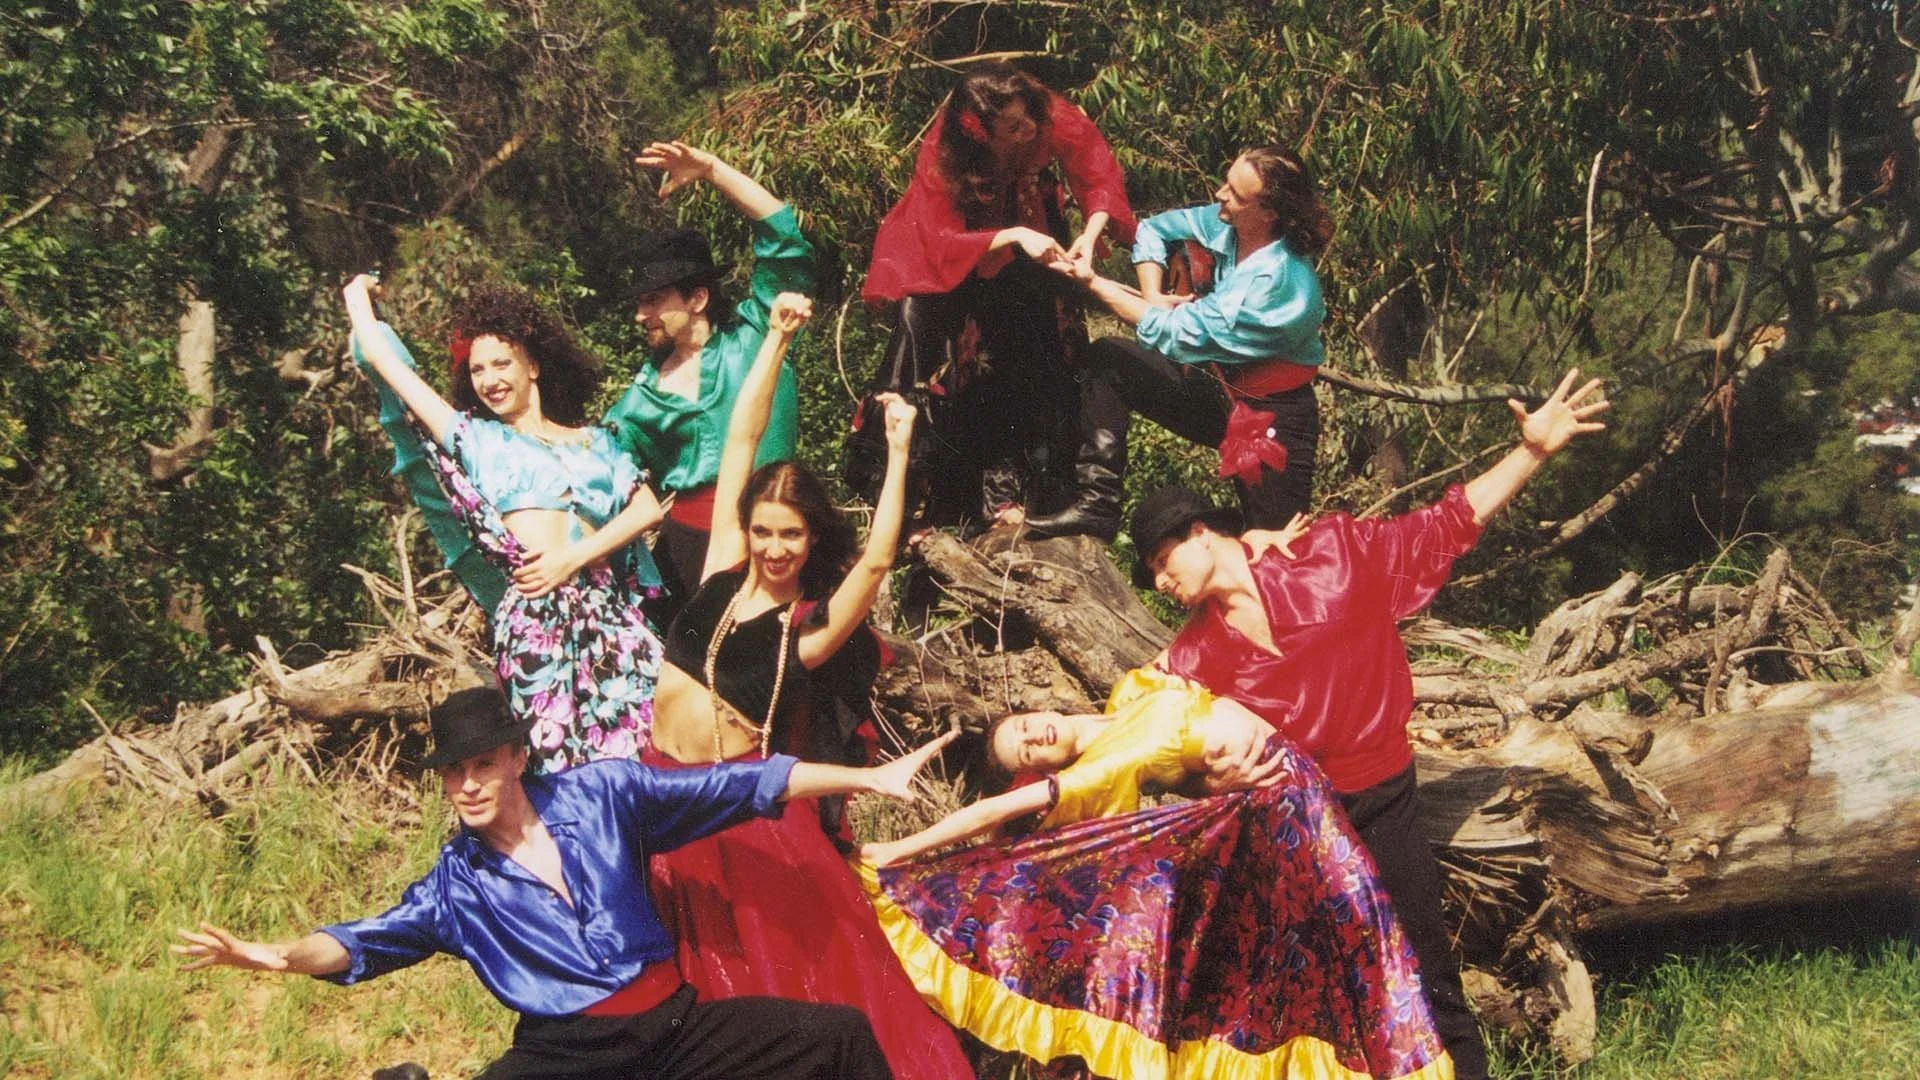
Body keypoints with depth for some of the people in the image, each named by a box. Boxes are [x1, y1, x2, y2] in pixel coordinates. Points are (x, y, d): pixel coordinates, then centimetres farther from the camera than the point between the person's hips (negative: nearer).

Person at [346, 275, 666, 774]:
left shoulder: (594, 441, 22)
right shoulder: (474, 437, 20)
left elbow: (648, 507, 8)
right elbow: (387, 362, 22)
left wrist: (574, 558, -4)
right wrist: (358, 298, 34)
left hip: (610, 613, 2)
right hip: (533, 615, -2)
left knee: (633, 749, -10)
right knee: (560, 757, -14)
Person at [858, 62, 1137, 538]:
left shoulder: (1055, 120, -29)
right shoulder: (941, 154, -33)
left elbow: (1102, 182, -19)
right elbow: (943, 243, -35)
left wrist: (1090, 234, -39)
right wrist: (1014, 237, -49)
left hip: (1030, 246, 2)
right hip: (956, 262, -2)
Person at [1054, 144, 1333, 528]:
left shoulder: (1282, 283, -31)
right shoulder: (1221, 224, -11)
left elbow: (1182, 334, -31)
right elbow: (1154, 231, 9)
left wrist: (1093, 282, -26)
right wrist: (1153, 298, -8)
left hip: (1267, 416, -7)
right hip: (1210, 385, 7)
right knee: (1106, 357, -2)